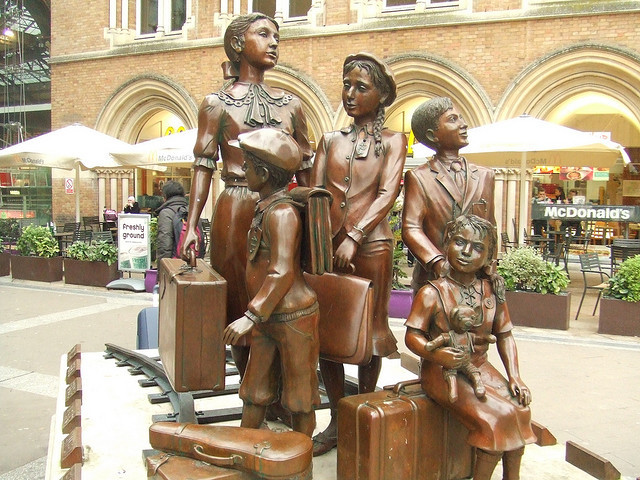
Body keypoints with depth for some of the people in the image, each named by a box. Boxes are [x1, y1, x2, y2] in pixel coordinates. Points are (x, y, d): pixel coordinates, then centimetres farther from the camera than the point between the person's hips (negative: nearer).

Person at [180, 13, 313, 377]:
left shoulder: (291, 105, 15)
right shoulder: (217, 104, 6)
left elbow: (306, 170, 14)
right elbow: (203, 166, -1)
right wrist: (192, 226, -11)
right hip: (237, 213, -3)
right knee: (241, 308, 2)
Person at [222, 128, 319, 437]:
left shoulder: (281, 213, -20)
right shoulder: (265, 208, 10)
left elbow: (282, 273, -29)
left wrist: (250, 316, -30)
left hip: (293, 317, -9)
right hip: (268, 318, 9)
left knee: (298, 395, 8)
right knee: (254, 391, 17)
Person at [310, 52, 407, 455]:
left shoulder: (392, 142, 7)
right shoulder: (330, 141, 15)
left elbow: (387, 195, -7)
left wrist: (354, 237, -18)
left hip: (371, 246, -3)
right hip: (328, 244, 3)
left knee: (369, 329, 4)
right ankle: (337, 421, 18)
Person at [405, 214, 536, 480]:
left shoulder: (491, 292, 2)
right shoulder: (432, 294, -13)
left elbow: (504, 336, 8)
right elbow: (412, 336, -13)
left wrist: (515, 377, -1)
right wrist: (436, 354, -33)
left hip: (479, 367, 6)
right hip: (443, 371, -5)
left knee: (519, 407, -11)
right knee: (496, 415, -20)